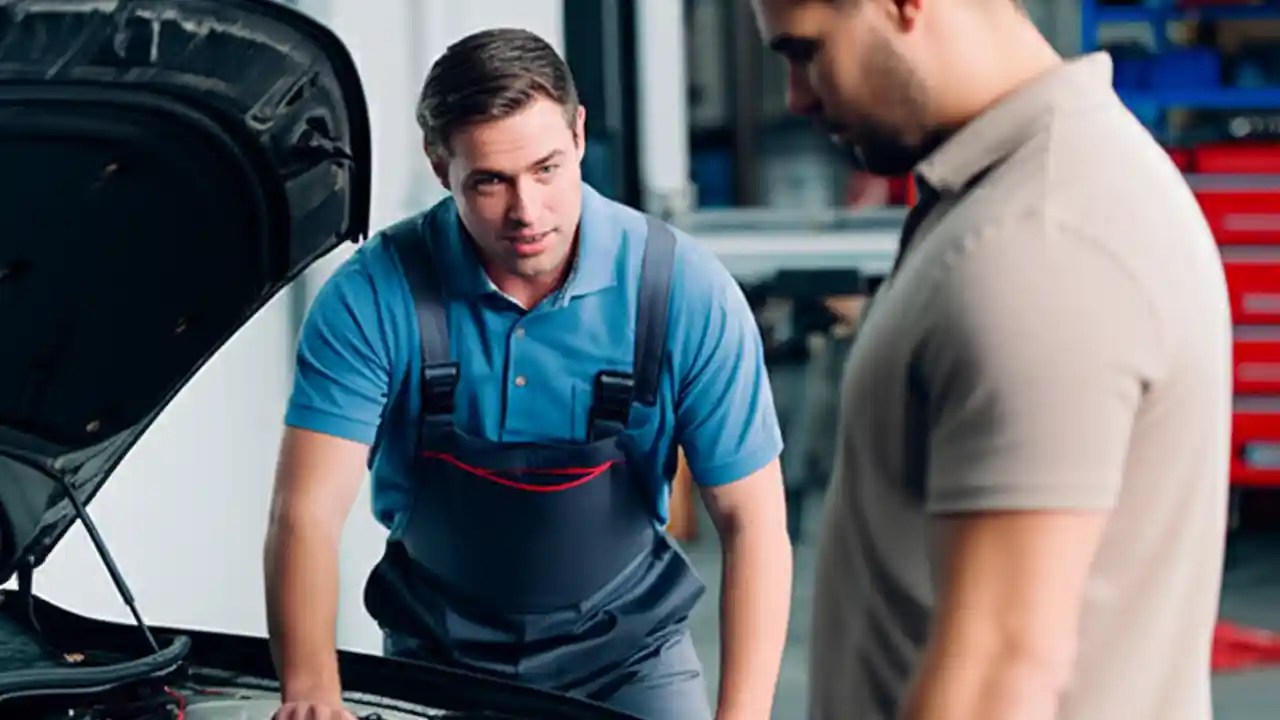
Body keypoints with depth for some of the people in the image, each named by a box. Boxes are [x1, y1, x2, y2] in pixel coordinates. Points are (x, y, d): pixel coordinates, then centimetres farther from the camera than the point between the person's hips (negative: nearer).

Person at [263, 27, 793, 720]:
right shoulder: (372, 297, -19)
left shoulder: (686, 291, -18)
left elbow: (752, 524, -16)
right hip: (438, 656, 0)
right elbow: (306, 513, -23)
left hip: (623, 647, 0)